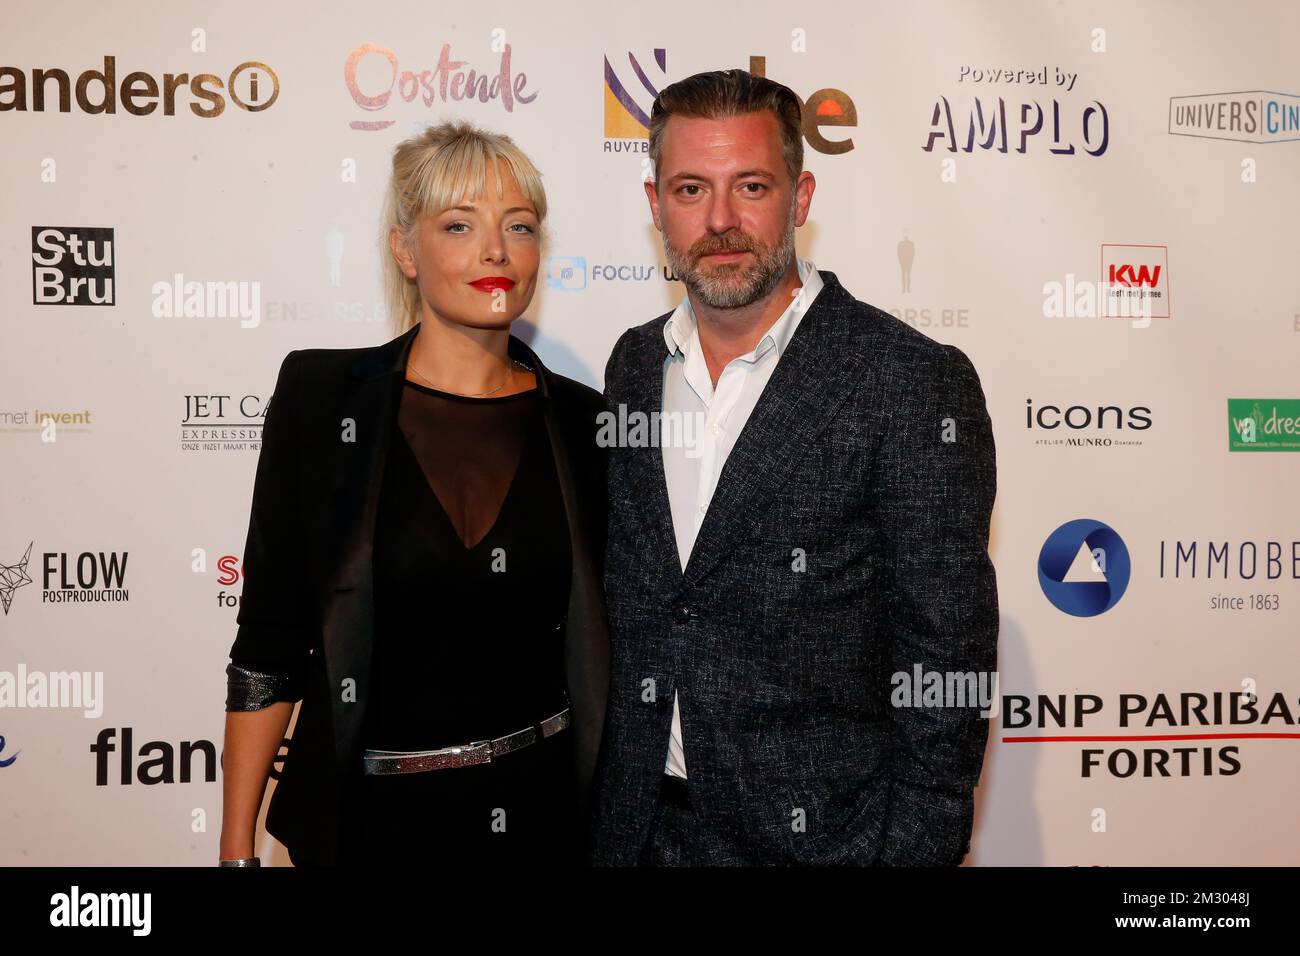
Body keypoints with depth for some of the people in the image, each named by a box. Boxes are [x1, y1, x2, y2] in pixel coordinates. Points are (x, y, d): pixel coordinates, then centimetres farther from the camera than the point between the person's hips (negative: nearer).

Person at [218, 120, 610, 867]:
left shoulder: (581, 420, -2)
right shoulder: (321, 395, -8)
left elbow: (598, 641, 5)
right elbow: (269, 641, -5)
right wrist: (237, 846, -4)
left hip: (543, 809, 2)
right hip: (371, 813, -1)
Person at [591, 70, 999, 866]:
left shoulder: (915, 382, -15)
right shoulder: (634, 366, 2)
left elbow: (947, 657, -13)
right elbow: (622, 605, 9)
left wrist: (918, 844, -15)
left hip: (823, 830, -4)